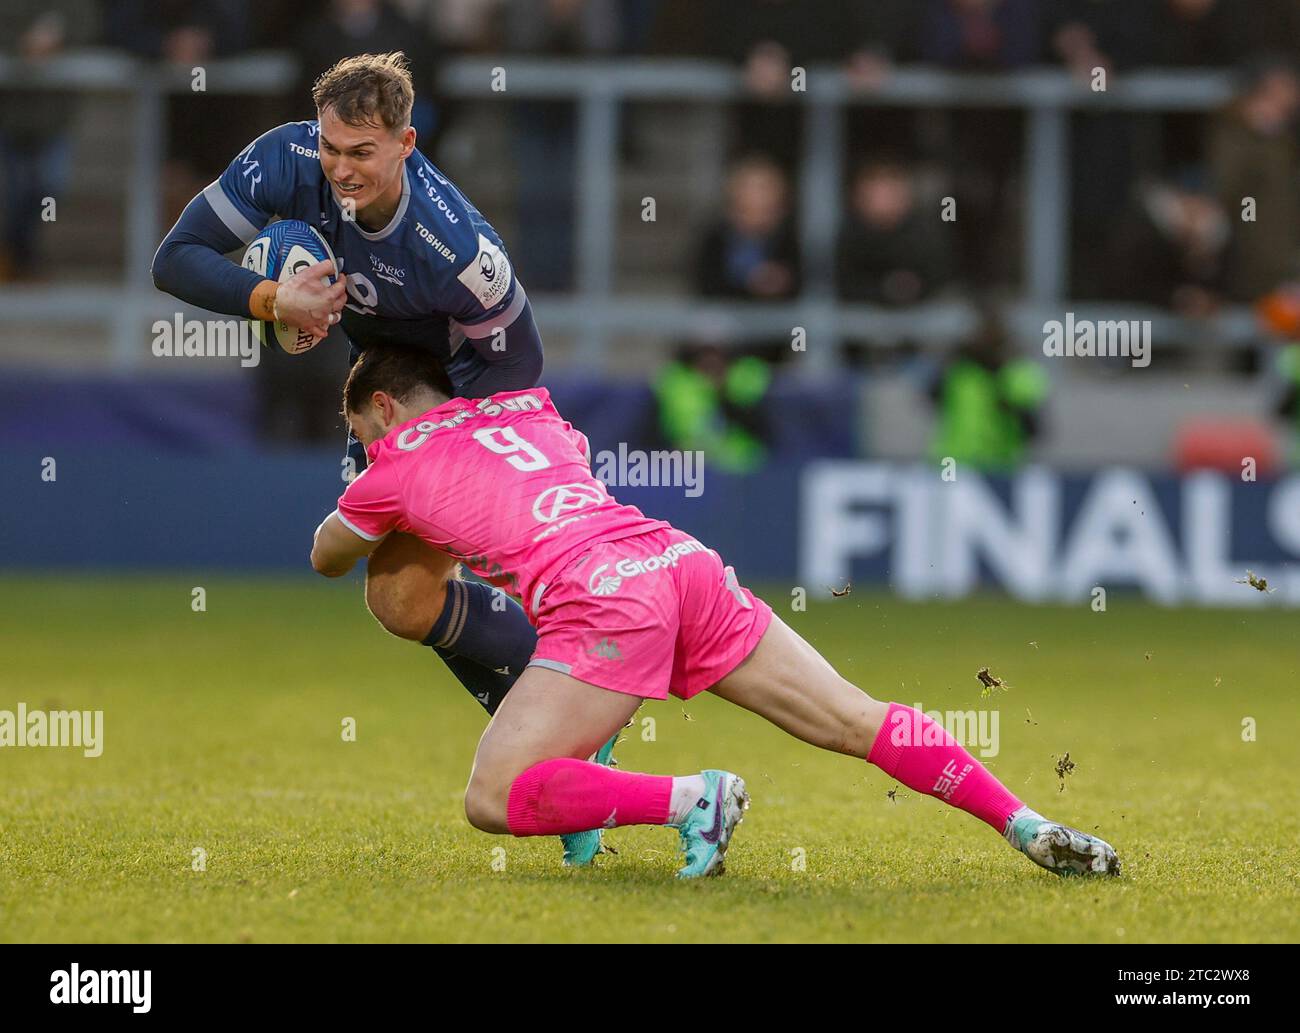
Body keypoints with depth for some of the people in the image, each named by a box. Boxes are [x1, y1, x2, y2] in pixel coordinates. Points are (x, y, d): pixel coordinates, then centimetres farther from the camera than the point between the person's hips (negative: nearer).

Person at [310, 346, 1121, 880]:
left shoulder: (399, 466, 16)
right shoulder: (530, 411, 30)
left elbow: (327, 558, 35)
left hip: (602, 601, -6)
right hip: (679, 557, 6)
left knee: (494, 801, -8)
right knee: (857, 723, 7)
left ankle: (691, 799, -18)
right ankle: (1026, 826, -3)